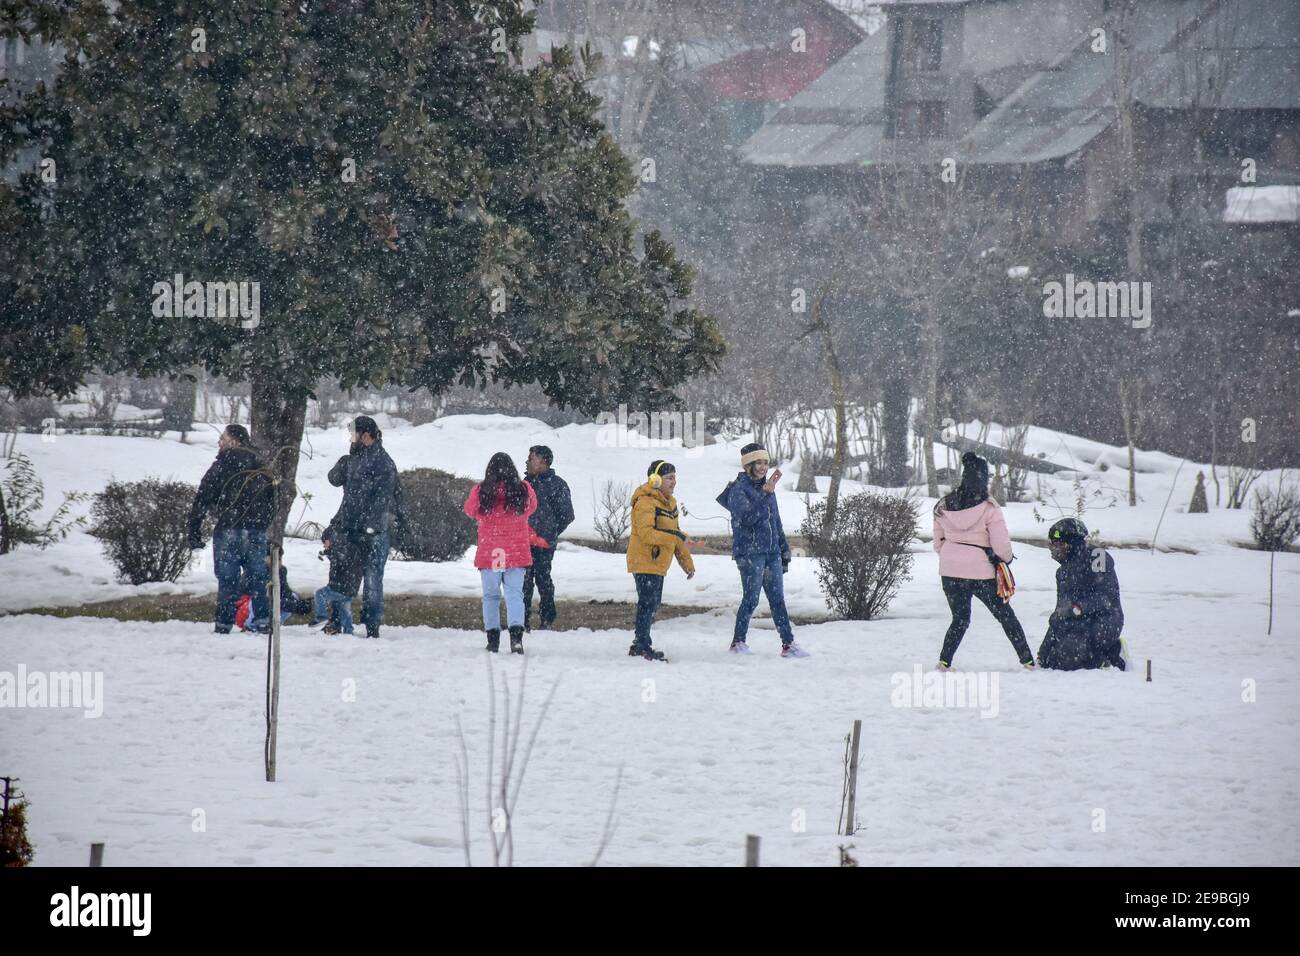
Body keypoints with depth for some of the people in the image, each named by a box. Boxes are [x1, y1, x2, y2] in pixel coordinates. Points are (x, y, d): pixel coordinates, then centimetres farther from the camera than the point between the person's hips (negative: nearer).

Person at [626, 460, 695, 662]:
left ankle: (640, 645, 23)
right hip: (644, 562, -10)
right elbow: (646, 533, -27)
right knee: (648, 603, -11)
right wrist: (672, 536, -30)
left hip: (659, 564, 10)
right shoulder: (645, 503, -15)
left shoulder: (669, 503, 16)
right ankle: (642, 646, -7)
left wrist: (687, 562, 21)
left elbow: (676, 535, 23)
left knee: (653, 604, 14)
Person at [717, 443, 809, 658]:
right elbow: (747, 517, -23)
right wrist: (766, 494, -29)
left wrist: (784, 551, 21)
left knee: (778, 600, 5)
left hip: (771, 552, 7)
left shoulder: (767, 487, 15)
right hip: (750, 553, -7)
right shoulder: (739, 489, -7)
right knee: (751, 599, -6)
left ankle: (788, 644, 3)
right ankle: (738, 642, 7)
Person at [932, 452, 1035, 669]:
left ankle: (944, 660, 2)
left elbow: (938, 541, 9)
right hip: (981, 572, -3)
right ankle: (1027, 660, 14)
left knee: (960, 619, 18)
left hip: (949, 570, 3)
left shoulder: (943, 506, 0)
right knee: (1005, 616, 12)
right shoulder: (989, 508, -14)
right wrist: (1007, 557, 9)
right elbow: (1001, 545, -12)